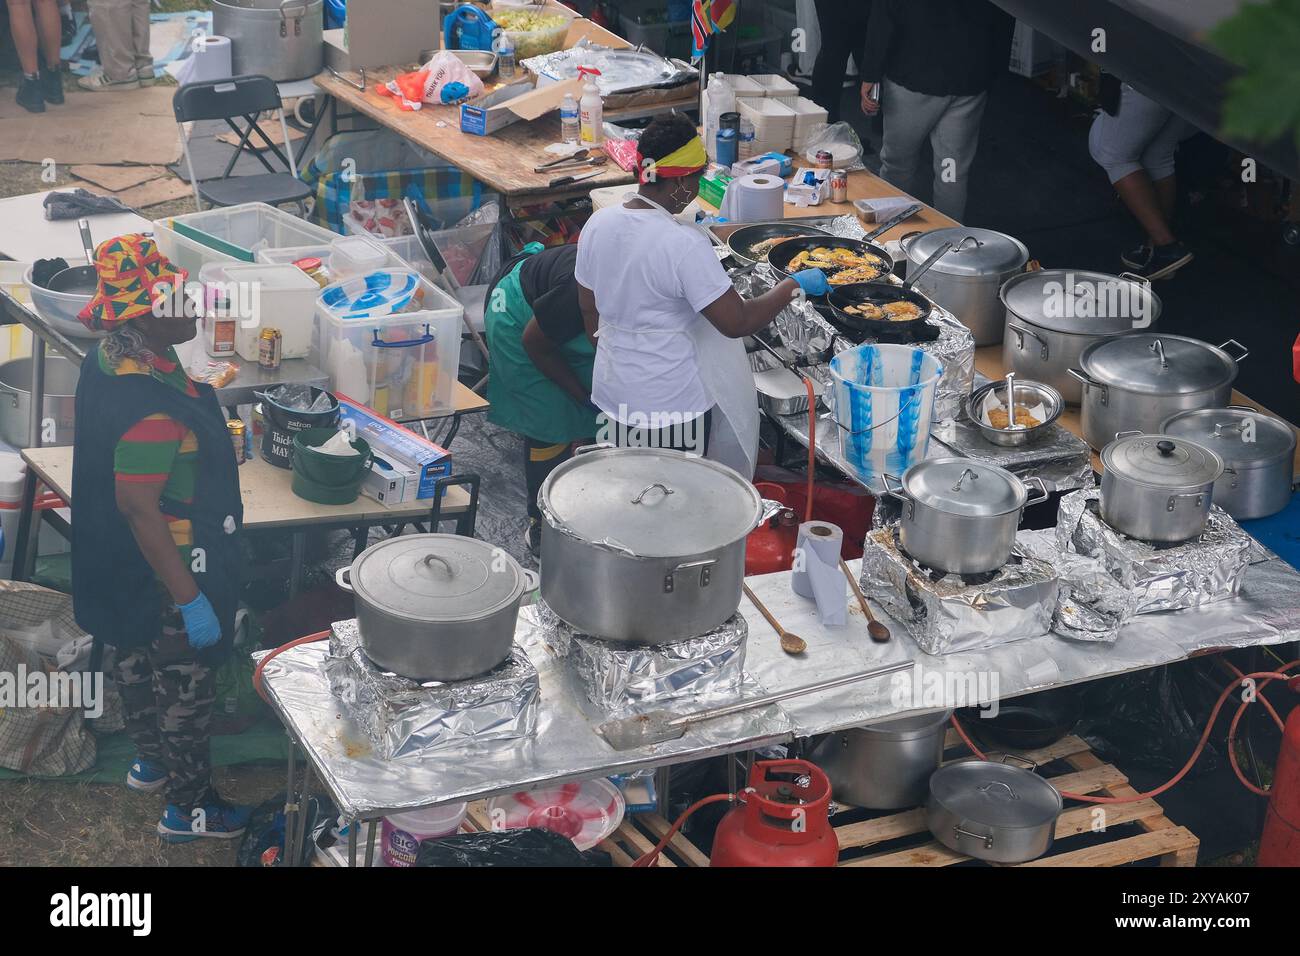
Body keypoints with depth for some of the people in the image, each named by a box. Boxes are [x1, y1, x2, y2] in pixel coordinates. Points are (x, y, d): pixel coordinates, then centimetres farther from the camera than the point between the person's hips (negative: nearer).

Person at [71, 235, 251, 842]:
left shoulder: (107, 360, -6)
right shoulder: (153, 410, -36)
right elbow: (139, 508, -32)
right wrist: (190, 599, -27)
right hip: (167, 570, -9)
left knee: (137, 660, 28)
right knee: (185, 685, 10)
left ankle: (150, 762, 51)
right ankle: (188, 808, 28)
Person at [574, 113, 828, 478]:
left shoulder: (597, 224, -4)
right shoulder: (685, 244, -25)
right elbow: (737, 322, -23)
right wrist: (794, 286, -9)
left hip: (613, 392, 7)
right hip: (674, 405, -7)